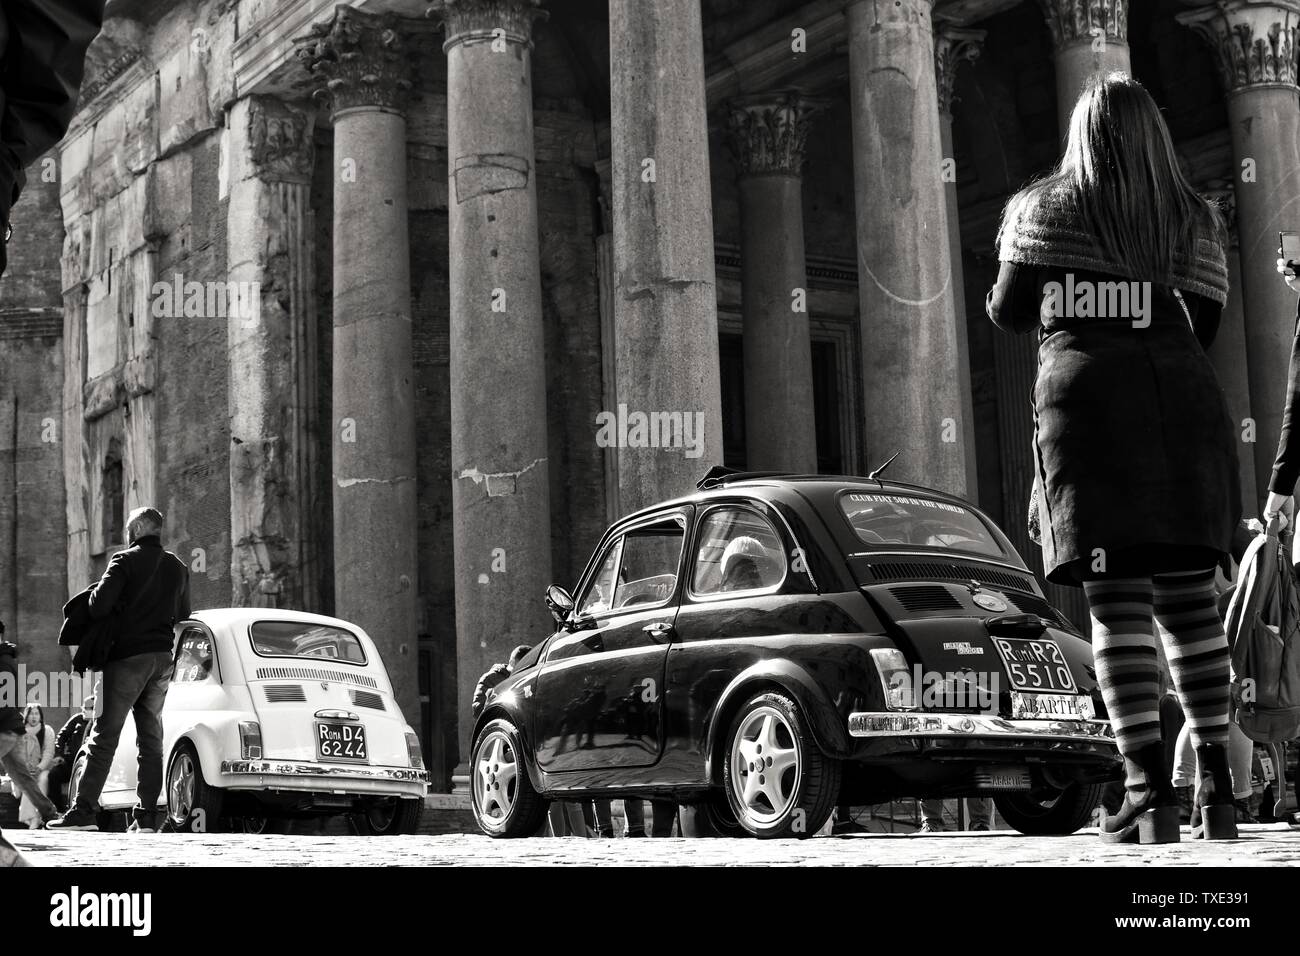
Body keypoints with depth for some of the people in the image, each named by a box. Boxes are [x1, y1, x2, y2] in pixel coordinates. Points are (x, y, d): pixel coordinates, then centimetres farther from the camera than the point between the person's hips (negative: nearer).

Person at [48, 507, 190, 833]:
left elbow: (100, 603, -18)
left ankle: (84, 809, -8)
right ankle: (146, 815, 7)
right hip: (162, 659, 6)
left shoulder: (126, 561, -7)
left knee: (105, 735, -4)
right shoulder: (178, 568, 11)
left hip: (128, 656, -6)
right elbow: (182, 614, 19)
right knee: (151, 738, 9)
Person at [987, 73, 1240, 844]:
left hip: (1088, 398, -3)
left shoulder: (1045, 211, 7)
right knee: (1191, 598, 8)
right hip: (1183, 405, 3)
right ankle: (1218, 786, 8)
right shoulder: (1197, 221, 15)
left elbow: (1010, 313, 12)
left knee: (1117, 601, -7)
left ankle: (1151, 790, -16)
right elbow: (1202, 327, 15)